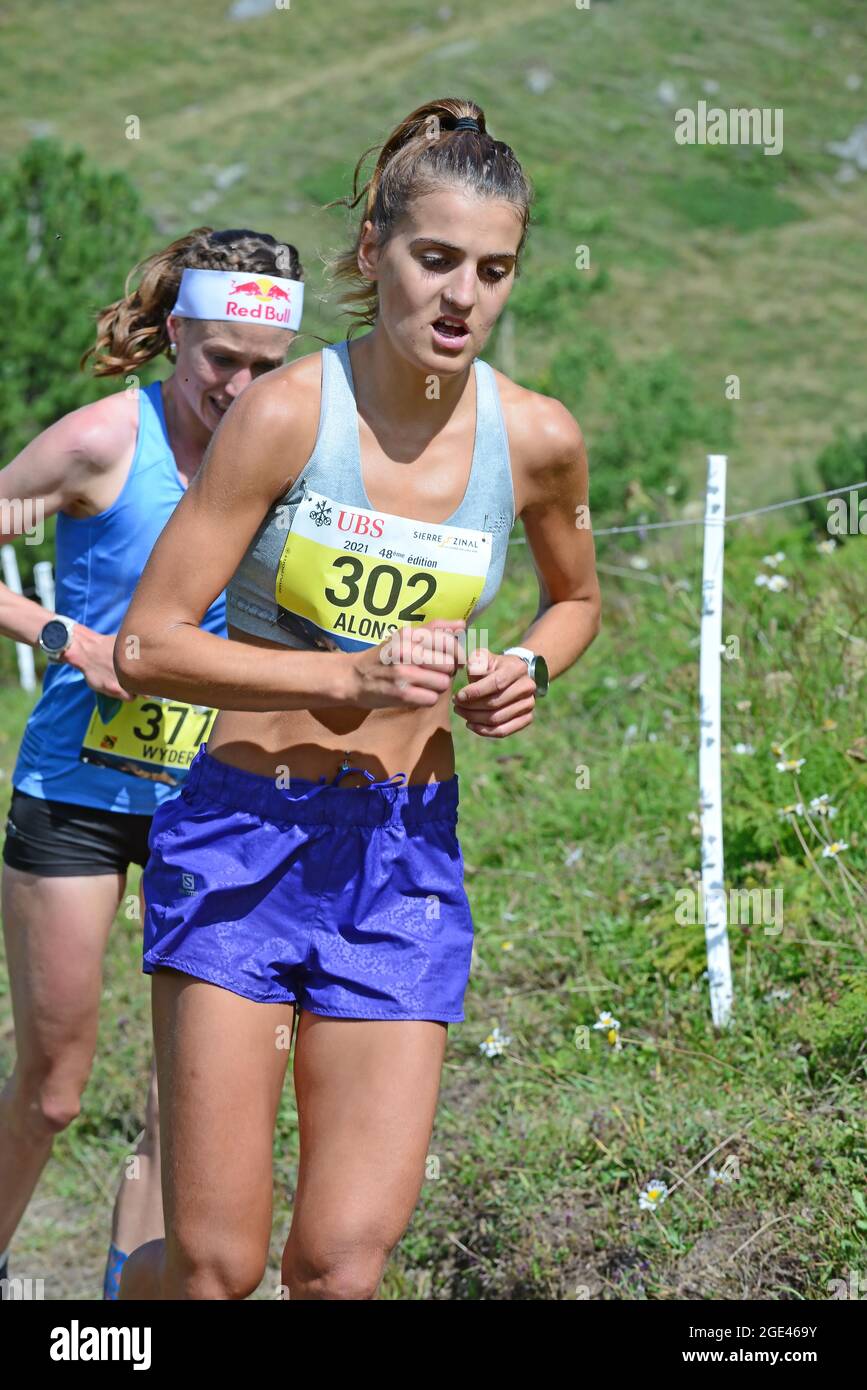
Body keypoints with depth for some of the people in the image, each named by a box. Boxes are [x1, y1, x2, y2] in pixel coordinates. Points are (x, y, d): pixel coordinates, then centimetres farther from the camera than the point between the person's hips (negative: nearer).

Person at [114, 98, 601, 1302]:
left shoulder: (539, 438, 0)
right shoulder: (288, 409, -10)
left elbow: (576, 599, 21)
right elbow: (146, 647, -10)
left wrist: (527, 672, -1)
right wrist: (347, 675, -21)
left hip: (407, 855, 3)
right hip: (242, 833, -3)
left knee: (345, 1262, -4)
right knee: (217, 1263, -4)